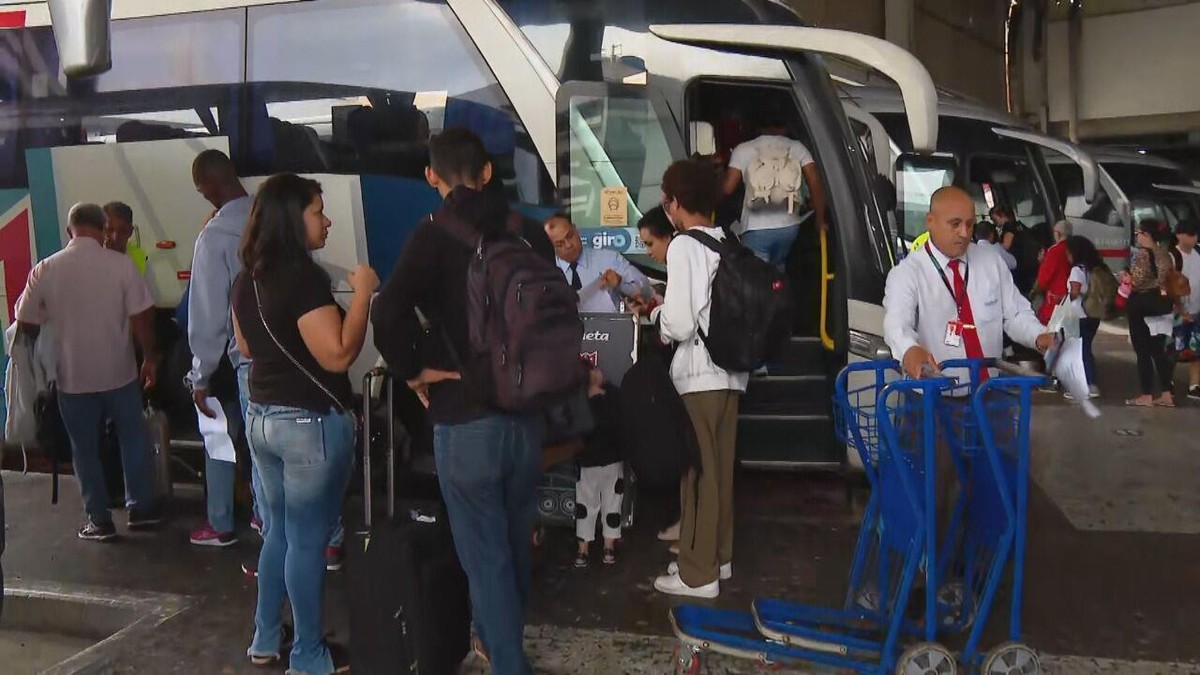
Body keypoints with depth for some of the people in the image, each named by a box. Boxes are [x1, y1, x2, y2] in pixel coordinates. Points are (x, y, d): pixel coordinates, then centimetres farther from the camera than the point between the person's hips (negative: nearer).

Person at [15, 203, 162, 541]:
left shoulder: (45, 270, -4)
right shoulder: (121, 263, -9)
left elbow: (26, 324, 1)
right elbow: (142, 317, -10)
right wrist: (150, 357, 2)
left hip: (73, 377, 1)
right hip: (120, 371, 0)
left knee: (85, 449, 12)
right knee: (134, 439, 16)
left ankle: (99, 521, 18)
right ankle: (142, 508, 23)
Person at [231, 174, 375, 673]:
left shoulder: (247, 280, 7)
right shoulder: (303, 278, -20)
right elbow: (338, 354, -23)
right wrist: (361, 293, -17)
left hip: (262, 417, 9)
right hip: (310, 423, -9)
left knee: (280, 530, 20)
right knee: (308, 539, 3)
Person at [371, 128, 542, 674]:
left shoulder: (434, 235, -11)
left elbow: (389, 312, -26)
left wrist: (412, 370, -11)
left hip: (465, 419, -6)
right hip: (526, 411, 6)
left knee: (485, 554, 6)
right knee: (516, 541, 22)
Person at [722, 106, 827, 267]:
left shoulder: (743, 150, 0)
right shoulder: (796, 147, 5)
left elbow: (727, 188, -6)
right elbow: (815, 181, -3)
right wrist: (820, 219, 4)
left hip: (757, 228, -3)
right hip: (789, 226, 4)